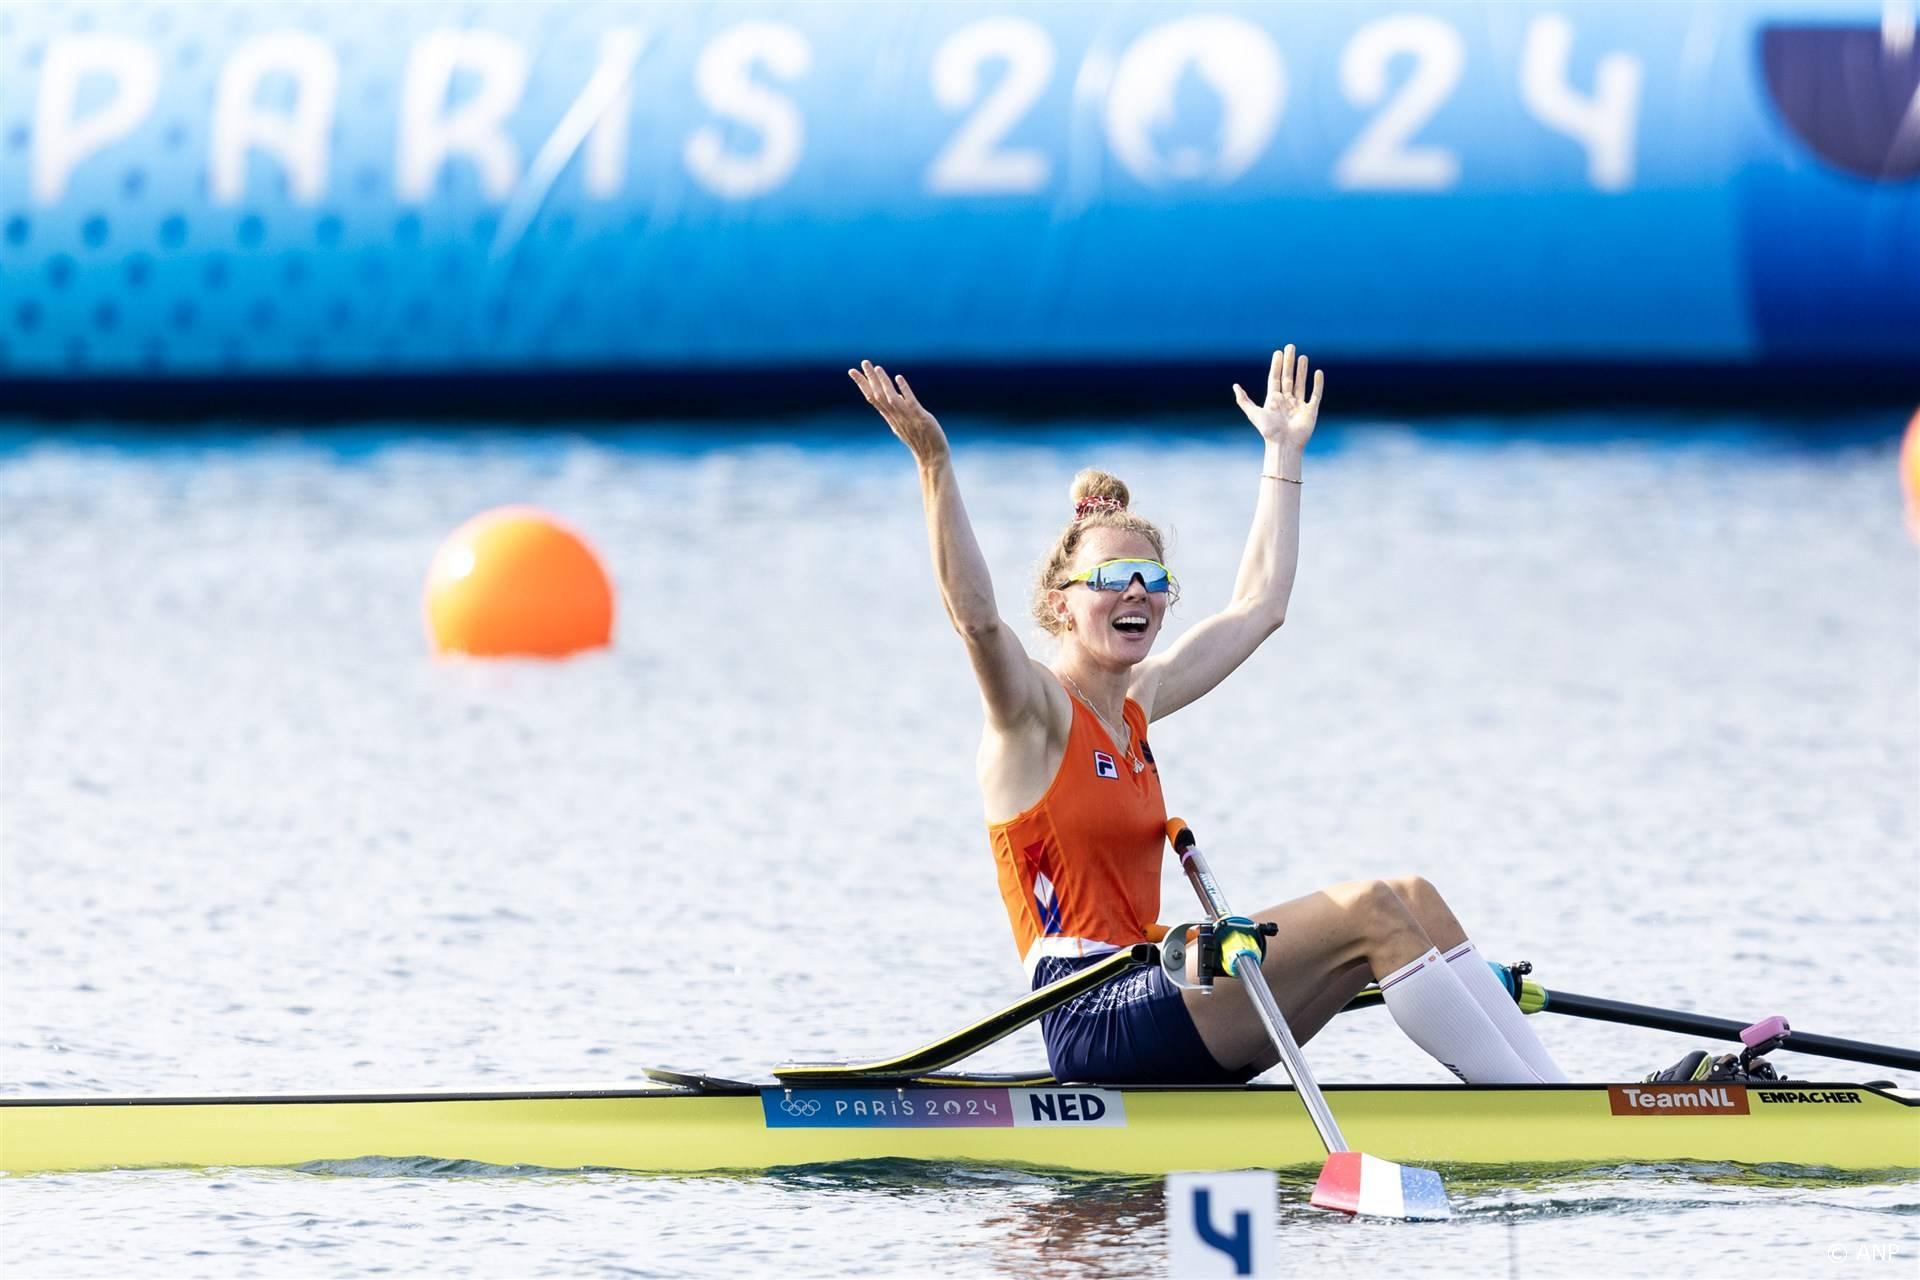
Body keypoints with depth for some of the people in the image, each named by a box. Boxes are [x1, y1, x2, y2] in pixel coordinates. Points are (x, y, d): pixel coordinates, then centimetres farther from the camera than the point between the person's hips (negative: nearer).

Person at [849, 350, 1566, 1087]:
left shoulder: (1134, 705, 19)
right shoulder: (1035, 714, -5)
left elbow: (1258, 607, 30)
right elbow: (975, 617, -26)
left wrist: (1284, 454, 33)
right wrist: (934, 464, -34)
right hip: (1098, 1019, -9)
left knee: (1413, 900, -4)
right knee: (1369, 912, -20)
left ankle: (1550, 1090, -12)